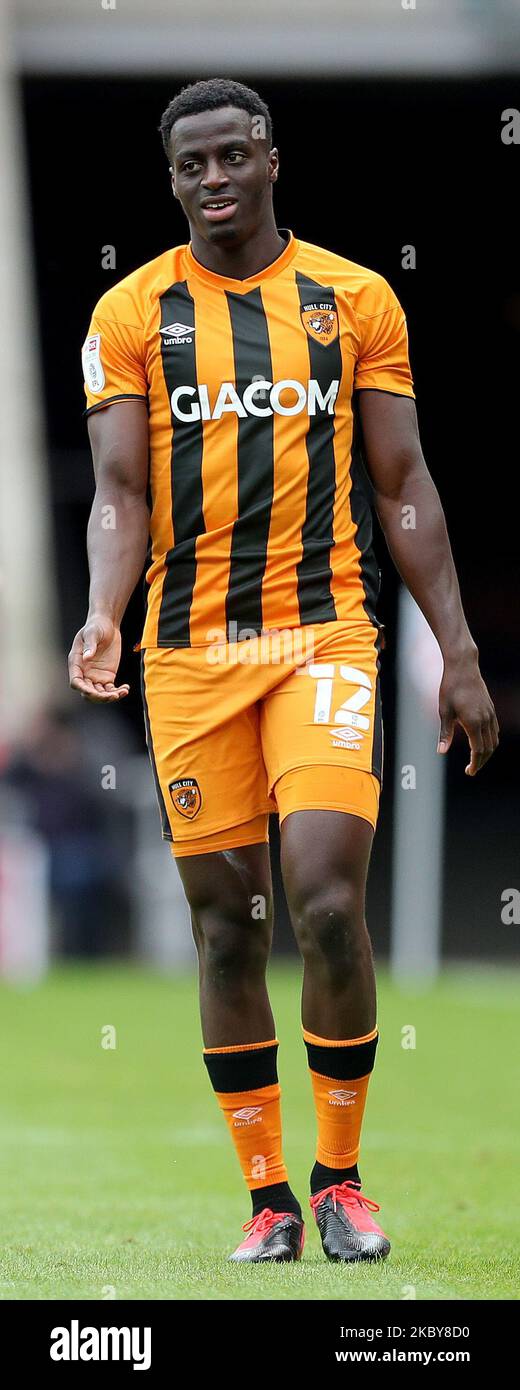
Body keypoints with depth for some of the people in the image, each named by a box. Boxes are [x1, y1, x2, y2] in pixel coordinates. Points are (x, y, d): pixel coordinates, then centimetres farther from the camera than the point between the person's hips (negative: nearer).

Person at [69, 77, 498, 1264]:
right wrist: (103, 615, -19)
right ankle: (268, 1197, 13)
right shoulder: (133, 313, 5)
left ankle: (341, 1176, 2)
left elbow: (402, 486, 8)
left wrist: (460, 654, 4)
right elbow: (122, 491, 0)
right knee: (226, 926, 3)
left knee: (327, 903, -15)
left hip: (326, 635, -1)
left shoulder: (354, 300, 6)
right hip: (189, 652, 1)